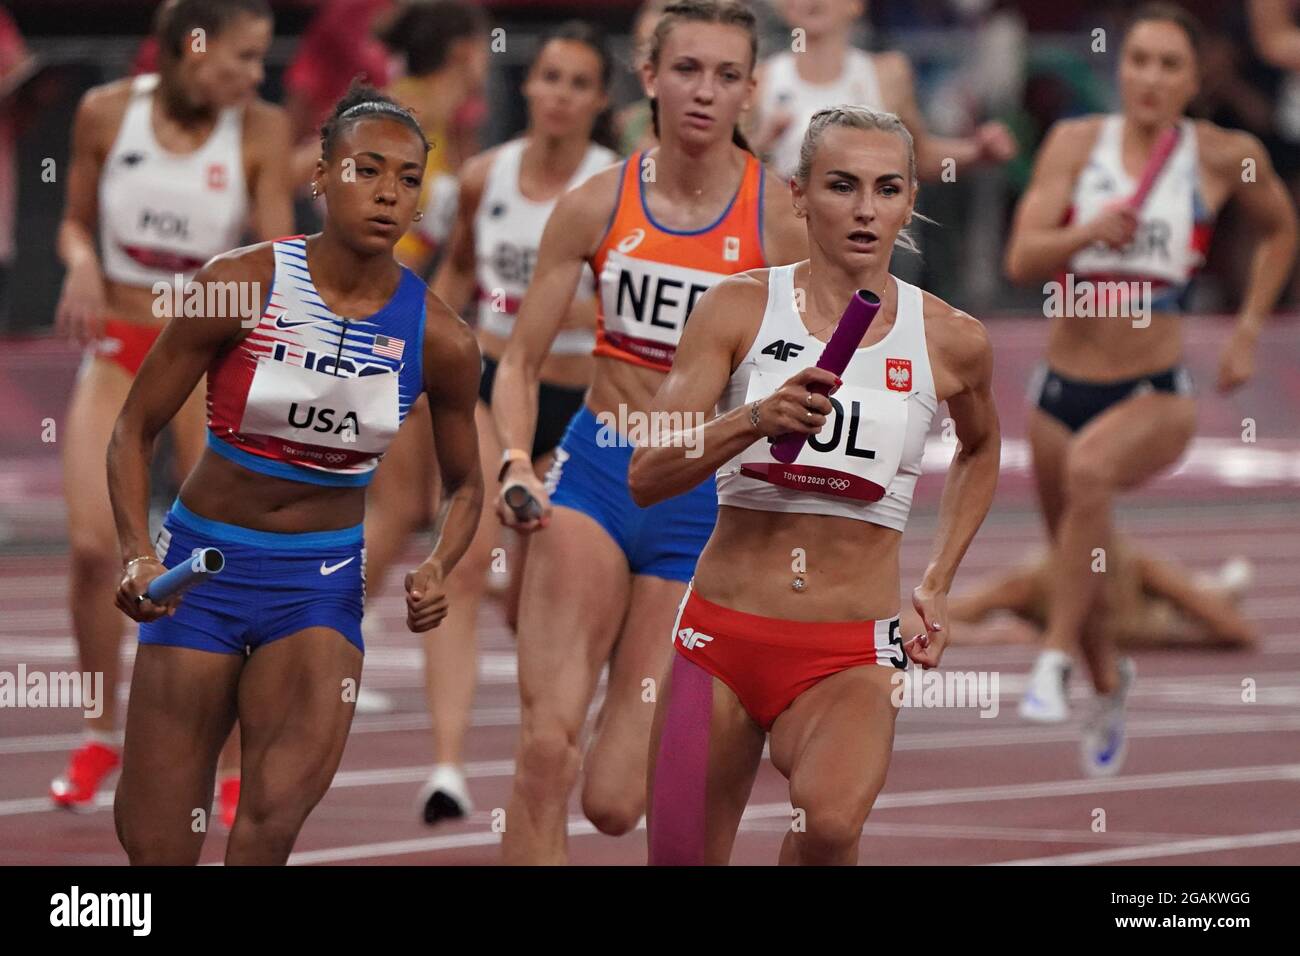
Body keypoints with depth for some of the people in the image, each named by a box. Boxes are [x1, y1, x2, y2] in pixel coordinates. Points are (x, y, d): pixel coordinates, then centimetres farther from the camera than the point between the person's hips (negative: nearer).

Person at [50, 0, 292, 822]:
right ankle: (102, 737, 10)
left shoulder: (262, 131, -9)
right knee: (93, 545, -12)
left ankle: (236, 772, 10)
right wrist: (82, 263, -12)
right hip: (117, 348, 1)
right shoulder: (107, 113, -4)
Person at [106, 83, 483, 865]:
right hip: (203, 564, -1)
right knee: (155, 848, -1)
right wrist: (137, 555, -20)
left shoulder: (439, 338, -6)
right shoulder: (241, 285, -12)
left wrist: (438, 569, -10)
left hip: (322, 583, 1)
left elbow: (464, 484, 10)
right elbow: (136, 428, -5)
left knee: (277, 821, -23)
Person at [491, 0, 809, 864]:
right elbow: (522, 361, 5)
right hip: (595, 474, 1)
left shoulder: (781, 219, -6)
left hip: (708, 498, -1)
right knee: (547, 745, -18)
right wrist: (515, 462, -12)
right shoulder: (598, 206, 0)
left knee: (613, 802, -1)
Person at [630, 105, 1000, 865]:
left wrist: (938, 584, 15)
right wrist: (757, 419, -26)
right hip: (723, 631, 1)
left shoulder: (951, 340, 1)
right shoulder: (741, 308, -2)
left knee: (832, 821, -33)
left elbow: (981, 449, 24)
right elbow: (646, 476, -10)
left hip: (850, 658, -1)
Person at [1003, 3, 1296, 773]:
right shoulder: (1076, 143, -3)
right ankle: (1108, 679, 47)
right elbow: (1022, 259, -11)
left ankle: (1057, 658, -25)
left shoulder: (1226, 158, -4)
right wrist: (1087, 232, -29)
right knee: (1074, 566, 15)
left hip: (1156, 396, -3)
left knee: (1089, 467, -36)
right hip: (1065, 388, 3)